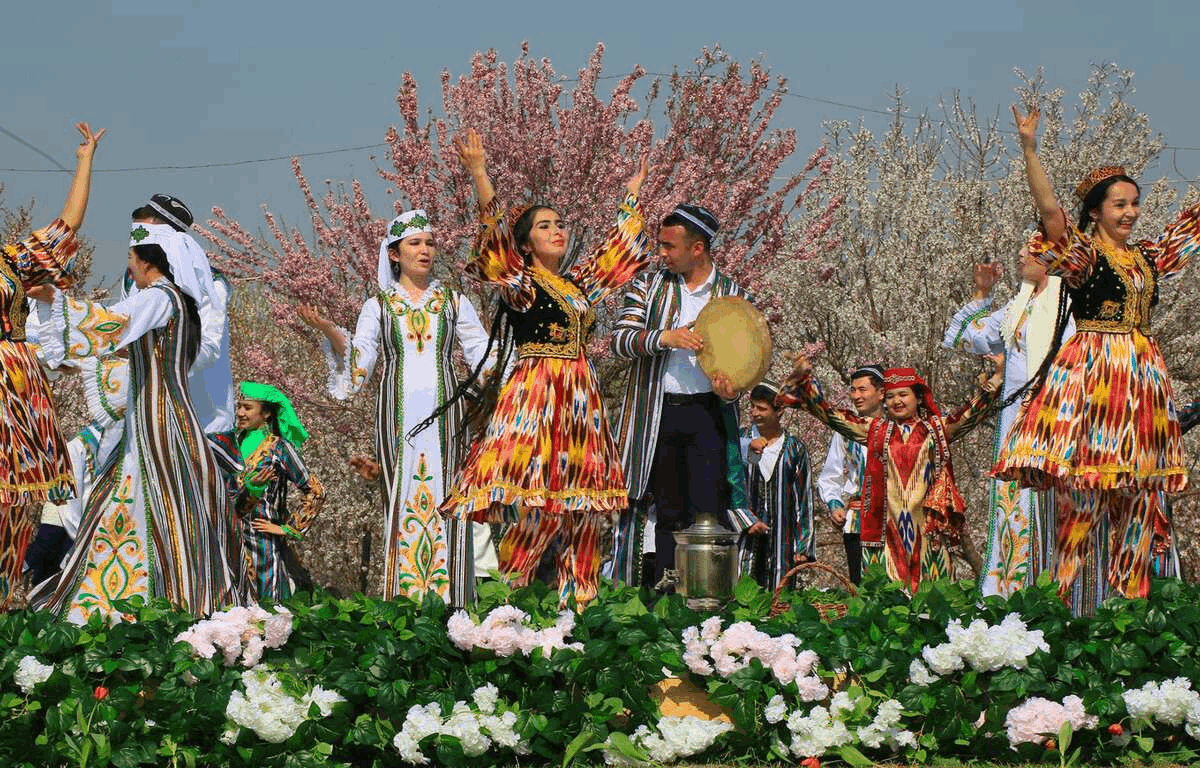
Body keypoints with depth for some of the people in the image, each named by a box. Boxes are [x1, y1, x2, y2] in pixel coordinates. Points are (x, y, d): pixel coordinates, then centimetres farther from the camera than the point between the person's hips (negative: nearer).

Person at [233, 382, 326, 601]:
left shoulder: (278, 448, -6)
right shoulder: (237, 444, 10)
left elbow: (316, 492, -6)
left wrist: (288, 528, -6)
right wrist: (249, 487, -6)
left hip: (264, 542, -5)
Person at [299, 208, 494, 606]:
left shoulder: (454, 302, 15)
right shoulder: (379, 306, 12)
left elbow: (483, 356, 15)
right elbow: (358, 363, 5)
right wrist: (330, 331, -10)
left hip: (443, 410, 0)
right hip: (398, 414, 0)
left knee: (444, 493, -9)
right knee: (402, 495, -8)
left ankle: (448, 595, -10)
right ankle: (404, 592, -8)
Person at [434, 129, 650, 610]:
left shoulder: (579, 283, 18)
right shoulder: (520, 282, 0)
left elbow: (617, 249, 33)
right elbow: (496, 234, -15)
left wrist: (632, 195, 40)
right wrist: (479, 175, -25)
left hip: (580, 398, 6)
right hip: (534, 391, -6)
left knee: (580, 503, 4)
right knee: (536, 501, -14)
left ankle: (577, 600, 7)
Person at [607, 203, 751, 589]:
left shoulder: (734, 296, 6)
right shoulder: (648, 286, 7)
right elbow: (620, 339, -5)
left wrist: (730, 390, -14)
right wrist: (665, 337, -22)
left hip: (708, 413, -1)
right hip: (658, 414, 1)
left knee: (708, 510, -9)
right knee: (668, 511, 6)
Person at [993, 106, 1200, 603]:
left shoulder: (1148, 257, 16)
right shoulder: (1082, 253, -3)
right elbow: (1049, 210, -19)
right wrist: (1029, 150, -26)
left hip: (1142, 377, 6)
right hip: (1090, 374, -6)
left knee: (1138, 495, 4)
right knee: (1083, 487, -11)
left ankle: (1130, 598, 7)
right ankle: (1064, 596, -11)